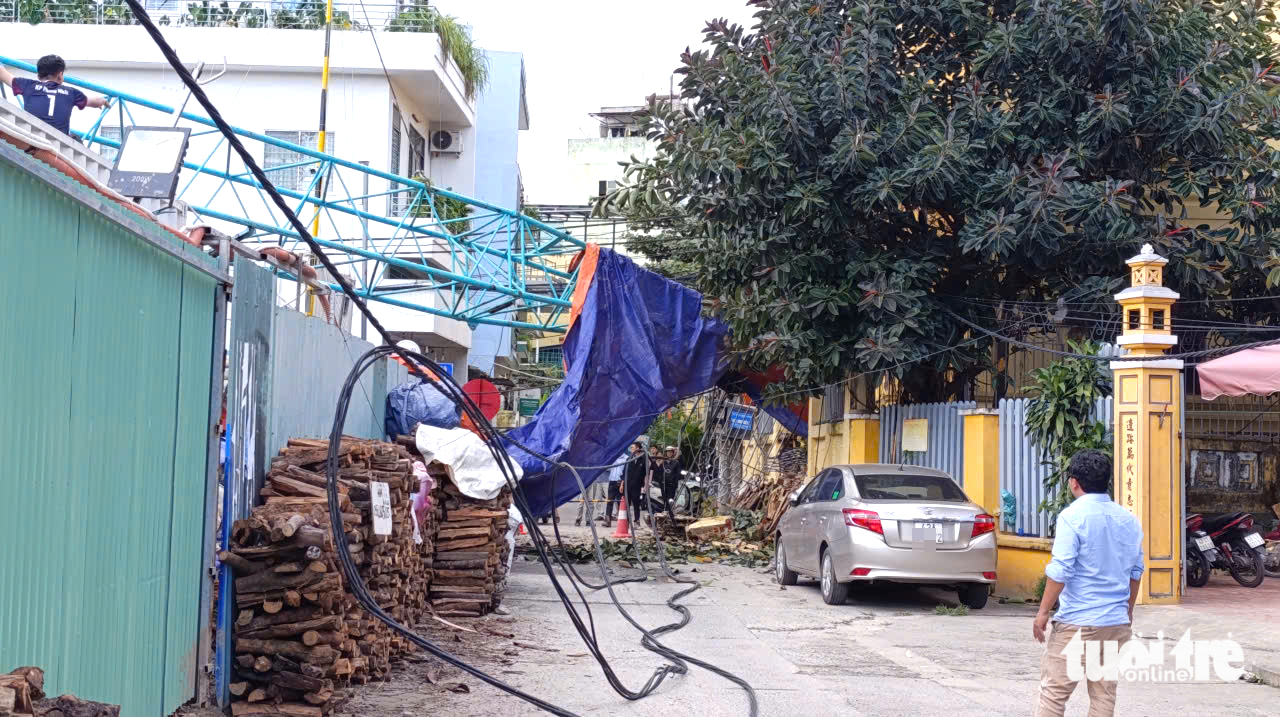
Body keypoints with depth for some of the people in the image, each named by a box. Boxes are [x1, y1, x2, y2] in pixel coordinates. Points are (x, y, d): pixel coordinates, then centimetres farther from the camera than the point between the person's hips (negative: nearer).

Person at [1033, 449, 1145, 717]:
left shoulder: (1073, 516, -11)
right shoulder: (1128, 519, 9)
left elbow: (1060, 571, -16)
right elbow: (1135, 571, 16)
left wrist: (1043, 612, -8)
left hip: (1077, 622, -6)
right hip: (1117, 624, 6)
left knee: (1054, 692, -1)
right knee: (1104, 693, 10)